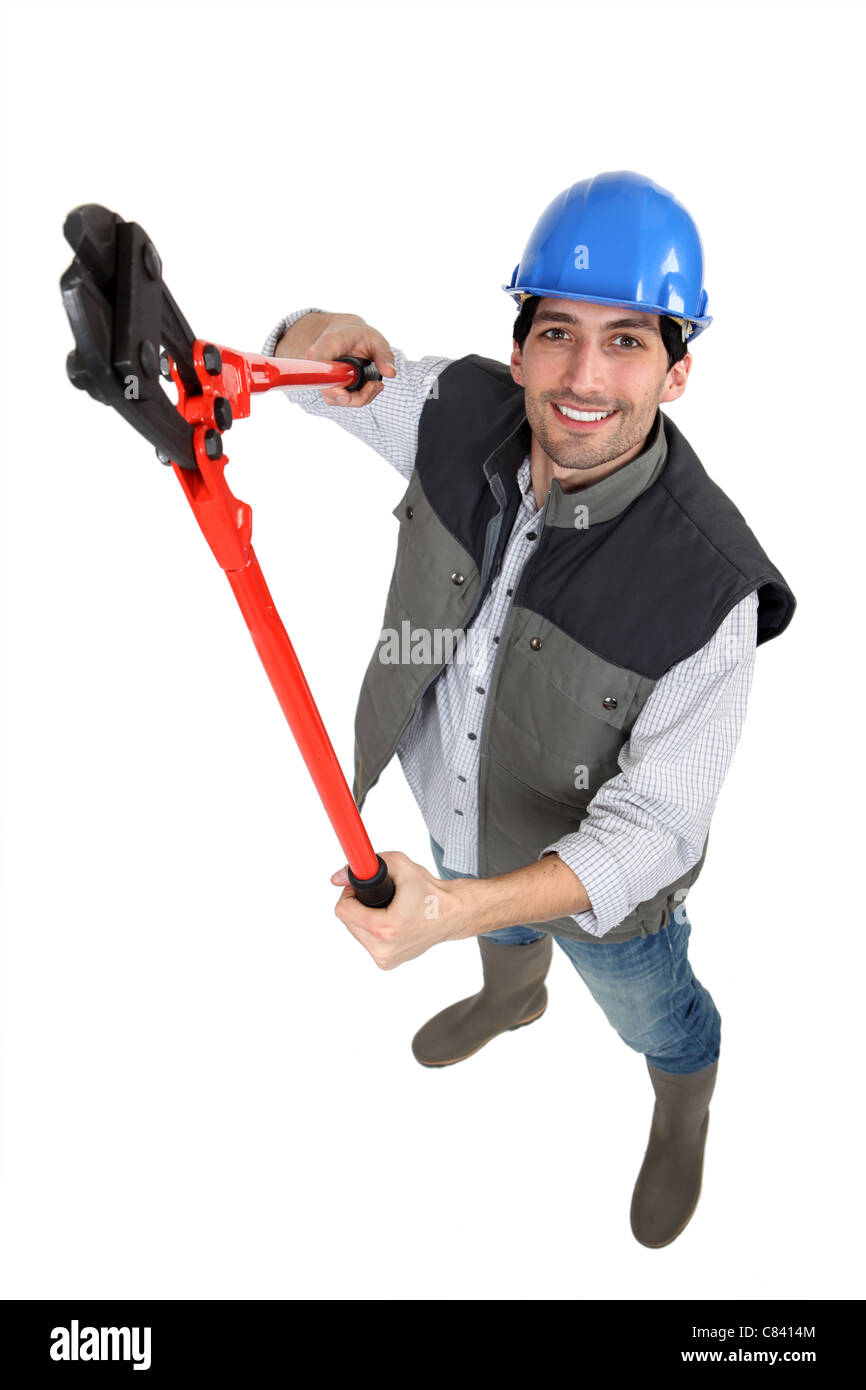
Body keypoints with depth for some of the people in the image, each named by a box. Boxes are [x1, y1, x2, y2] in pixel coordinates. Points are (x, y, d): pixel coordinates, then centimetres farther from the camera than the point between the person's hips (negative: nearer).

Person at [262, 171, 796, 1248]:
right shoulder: (461, 412, -23)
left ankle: (683, 1121, 66)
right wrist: (318, 335, -33)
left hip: (602, 883, -4)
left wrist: (460, 907, -49)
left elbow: (652, 825, -34)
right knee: (500, 933, 38)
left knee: (655, 1019, 28)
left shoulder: (708, 588, -38)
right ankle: (512, 995, 77)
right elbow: (312, 366, -5)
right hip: (454, 818, 5)